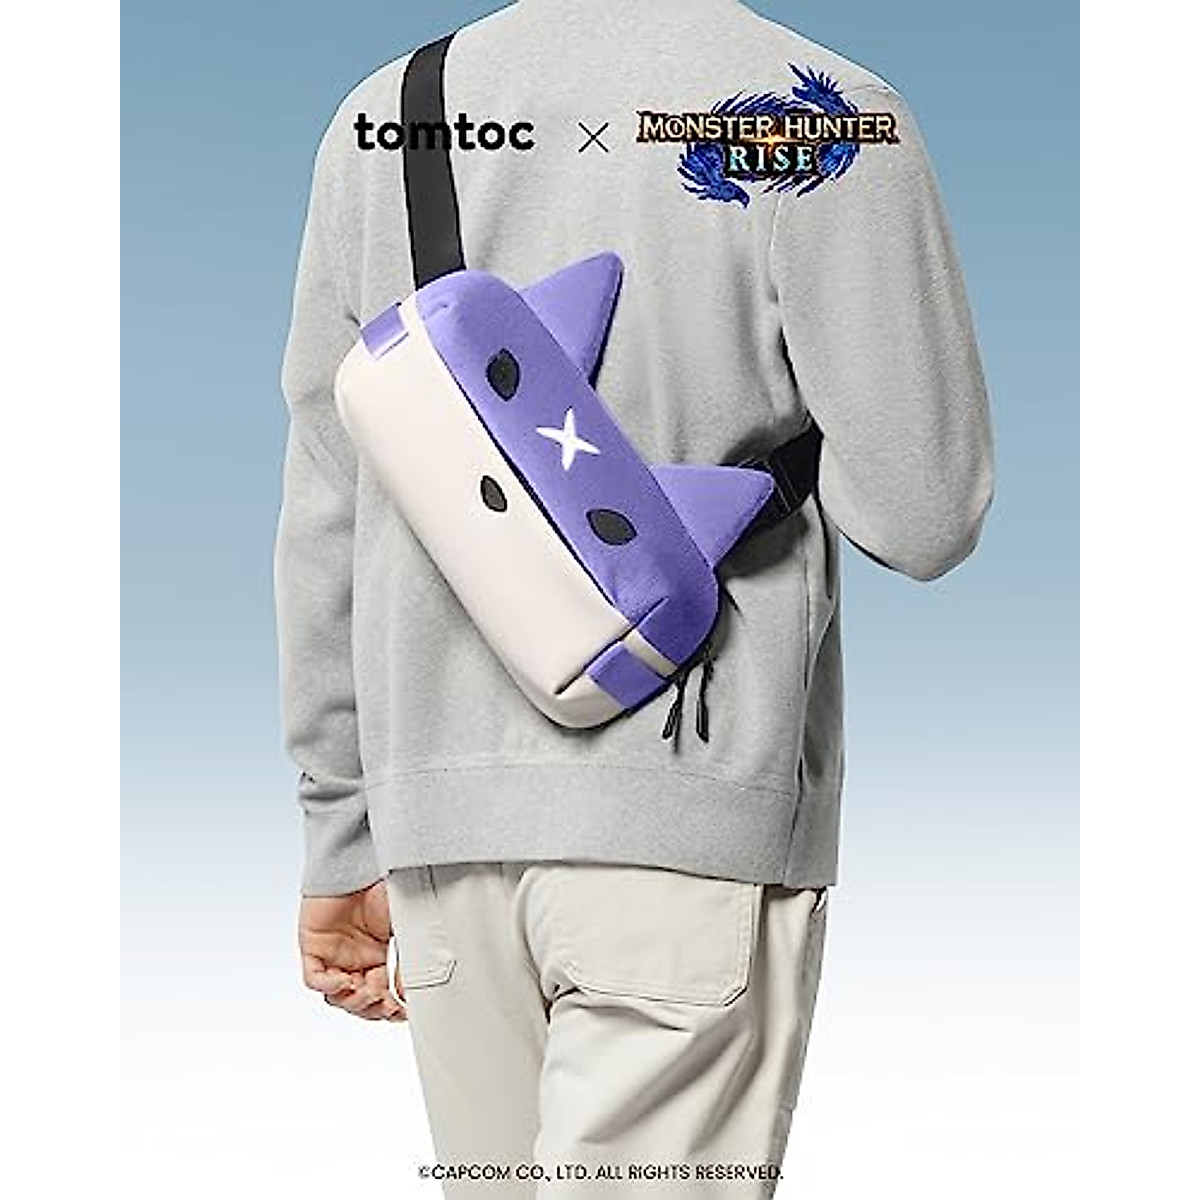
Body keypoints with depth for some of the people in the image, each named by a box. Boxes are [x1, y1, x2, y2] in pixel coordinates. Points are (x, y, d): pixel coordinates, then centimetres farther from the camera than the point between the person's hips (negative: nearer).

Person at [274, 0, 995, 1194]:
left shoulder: (380, 121, 7)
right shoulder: (825, 116, -6)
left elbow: (323, 527, 9)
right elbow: (921, 518, -7)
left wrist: (341, 844, 16)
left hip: (435, 802, 5)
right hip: (693, 821, -5)